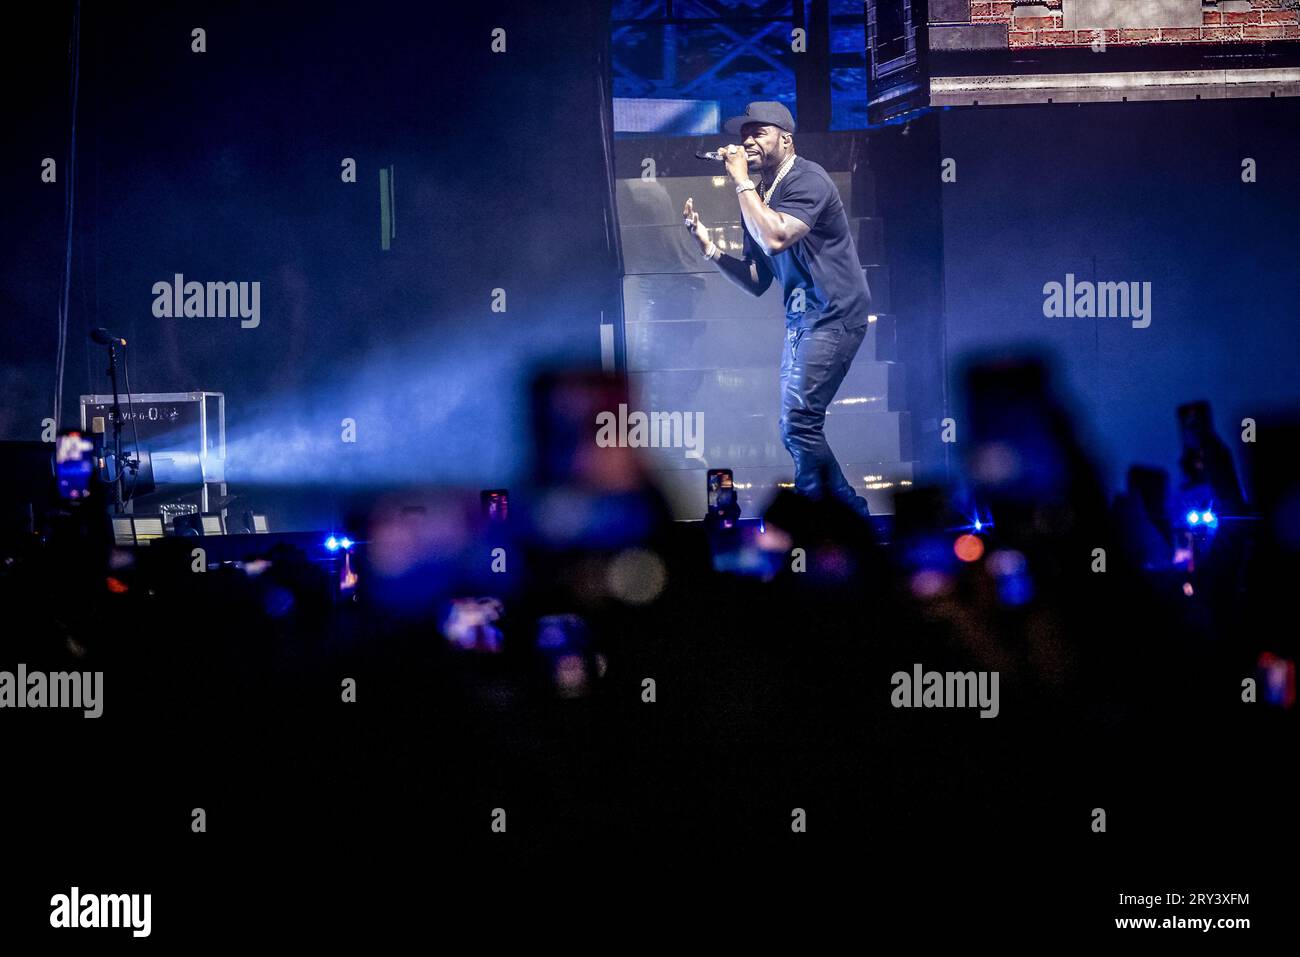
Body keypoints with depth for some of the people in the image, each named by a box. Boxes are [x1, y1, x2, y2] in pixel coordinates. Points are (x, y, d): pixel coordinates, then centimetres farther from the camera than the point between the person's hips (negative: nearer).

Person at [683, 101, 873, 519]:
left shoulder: (806, 179, -13)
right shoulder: (759, 197, 11)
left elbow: (775, 238, -29)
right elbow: (757, 281, 14)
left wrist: (741, 180, -20)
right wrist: (708, 246, 1)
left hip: (834, 316, -9)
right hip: (800, 319, 9)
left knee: (799, 422, -16)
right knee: (795, 430, 10)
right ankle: (852, 513, 20)